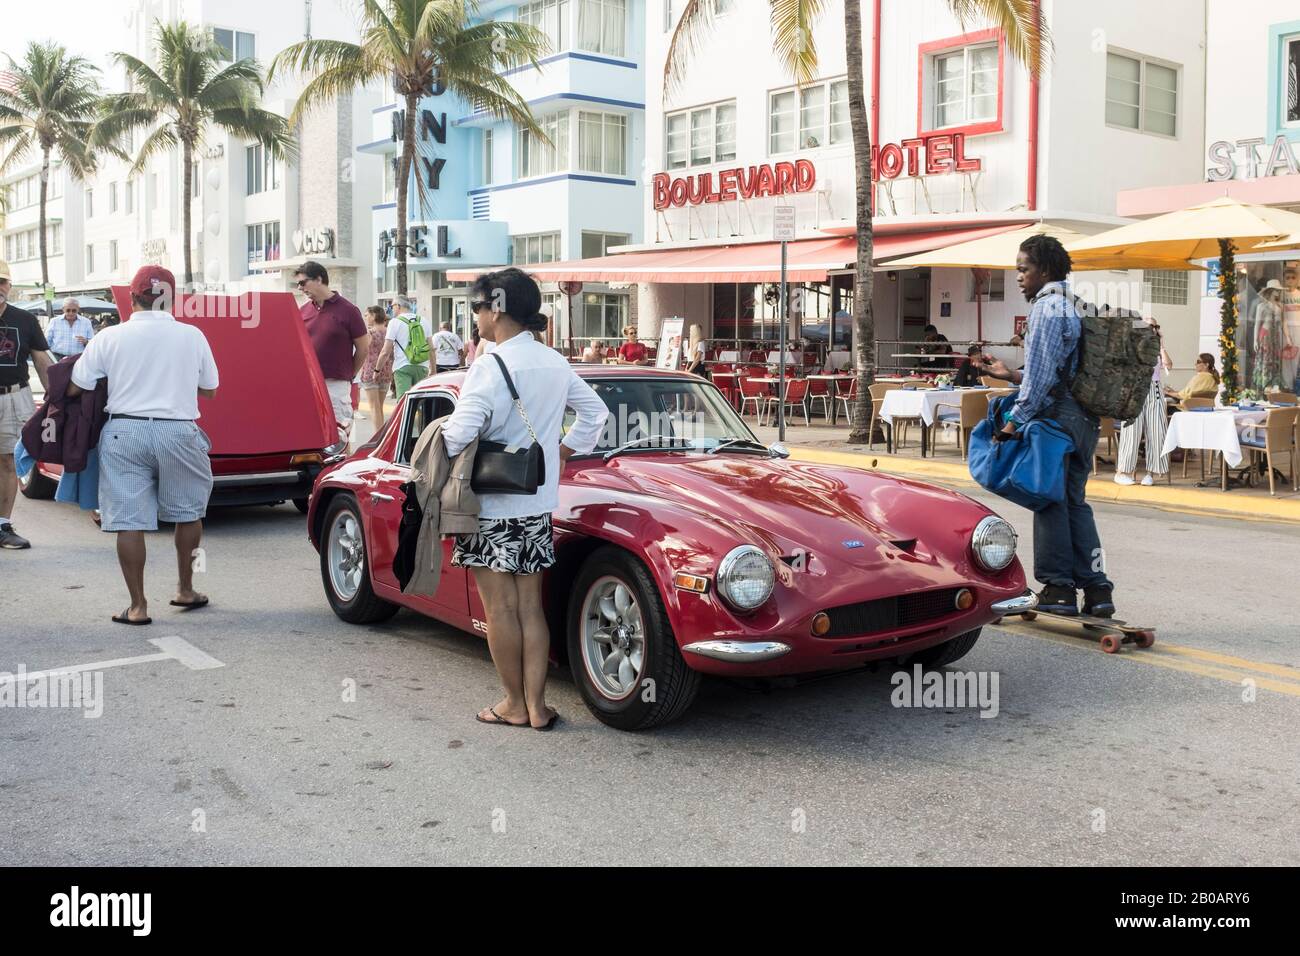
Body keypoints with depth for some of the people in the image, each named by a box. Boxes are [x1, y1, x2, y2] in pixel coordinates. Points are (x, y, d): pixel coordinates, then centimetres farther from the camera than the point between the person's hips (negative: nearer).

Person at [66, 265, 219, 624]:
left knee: (129, 520, 4)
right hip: (178, 432, 1)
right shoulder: (192, 336, 1)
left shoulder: (109, 338, -1)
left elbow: (73, 389, 1)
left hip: (125, 432, 0)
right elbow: (209, 390, 11)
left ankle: (138, 606, 6)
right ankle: (185, 590, 26)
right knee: (188, 513, 19)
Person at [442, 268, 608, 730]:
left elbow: (460, 433, -24)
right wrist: (563, 451, 22)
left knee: (500, 608, 5)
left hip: (491, 506, -6)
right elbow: (596, 412, 16)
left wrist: (437, 450, -5)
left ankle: (515, 705, 15)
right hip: (538, 504, 7)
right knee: (530, 607, 11)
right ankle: (537, 706, 13)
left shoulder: (490, 367, -17)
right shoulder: (556, 364, 6)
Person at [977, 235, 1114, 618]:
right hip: (1085, 418, 9)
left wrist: (1015, 420, -15)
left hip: (1056, 415, -9)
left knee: (1049, 500, -1)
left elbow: (1040, 375, -16)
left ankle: (1058, 588, 3)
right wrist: (1011, 375, 23)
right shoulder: (1074, 306, 19)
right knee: (1075, 501, 12)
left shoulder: (1047, 307, -10)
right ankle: (1096, 589, 11)